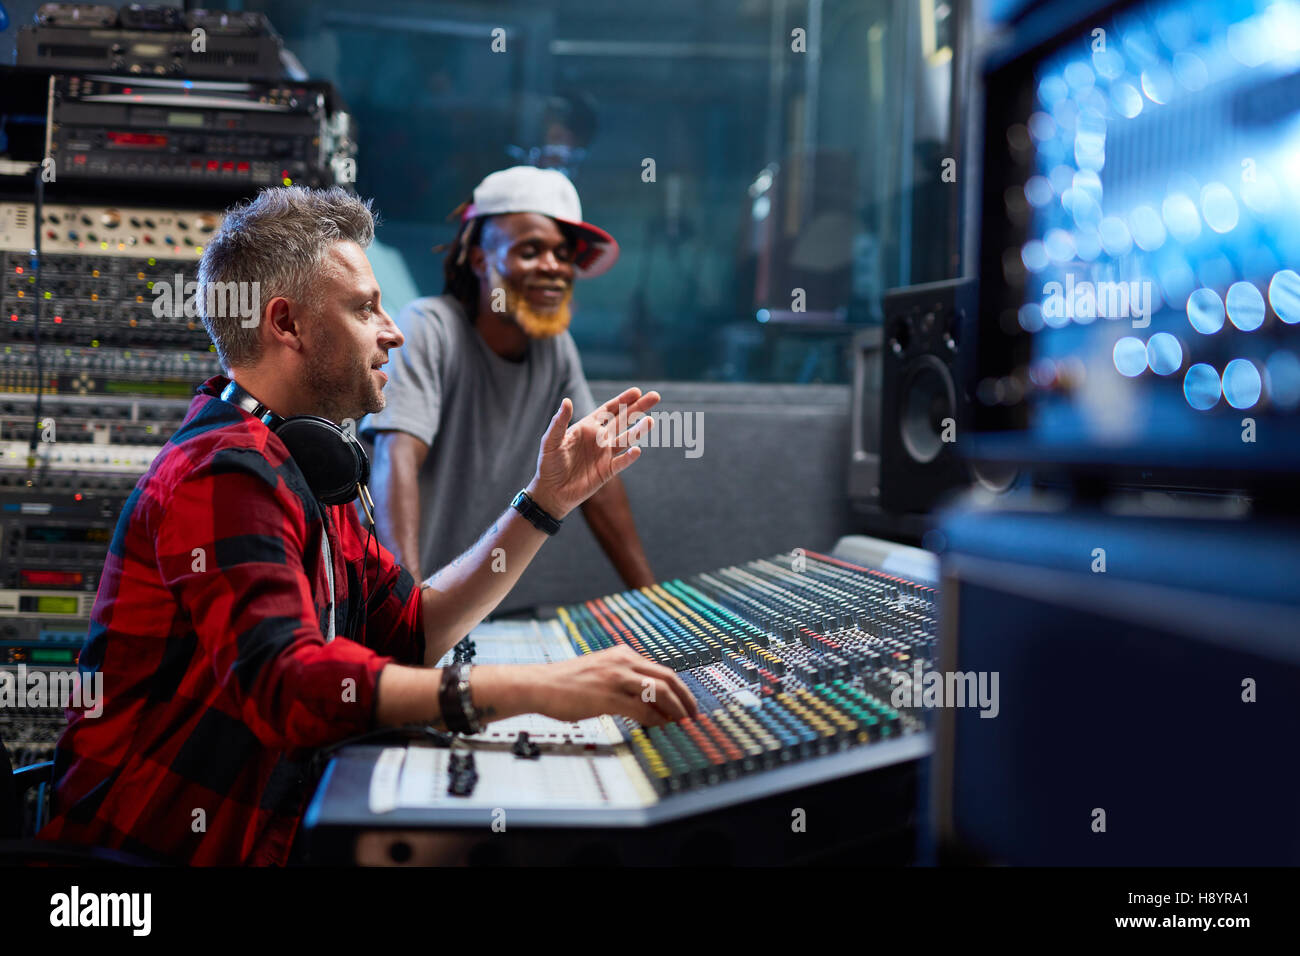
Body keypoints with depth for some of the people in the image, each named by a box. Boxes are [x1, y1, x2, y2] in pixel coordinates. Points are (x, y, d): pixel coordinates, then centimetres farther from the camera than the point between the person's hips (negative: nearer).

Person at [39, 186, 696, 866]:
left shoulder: (295, 466, 14)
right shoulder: (225, 473, -18)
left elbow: (410, 628, 13)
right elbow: (285, 680, -32)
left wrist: (547, 500, 9)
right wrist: (534, 690, -39)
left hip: (268, 828, 9)